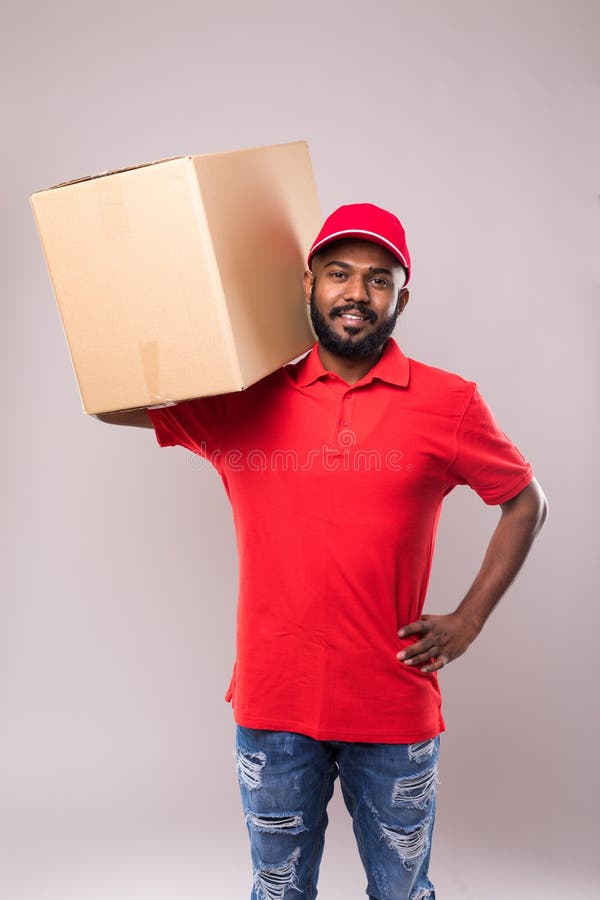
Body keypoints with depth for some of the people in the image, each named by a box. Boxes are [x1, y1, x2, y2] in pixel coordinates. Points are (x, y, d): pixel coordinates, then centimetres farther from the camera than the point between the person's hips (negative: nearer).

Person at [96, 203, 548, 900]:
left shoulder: (448, 405, -4)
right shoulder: (243, 402, -1)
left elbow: (526, 501, 8)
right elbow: (109, 404, 6)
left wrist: (468, 620, 1)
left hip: (394, 707, -1)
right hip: (274, 704, 1)